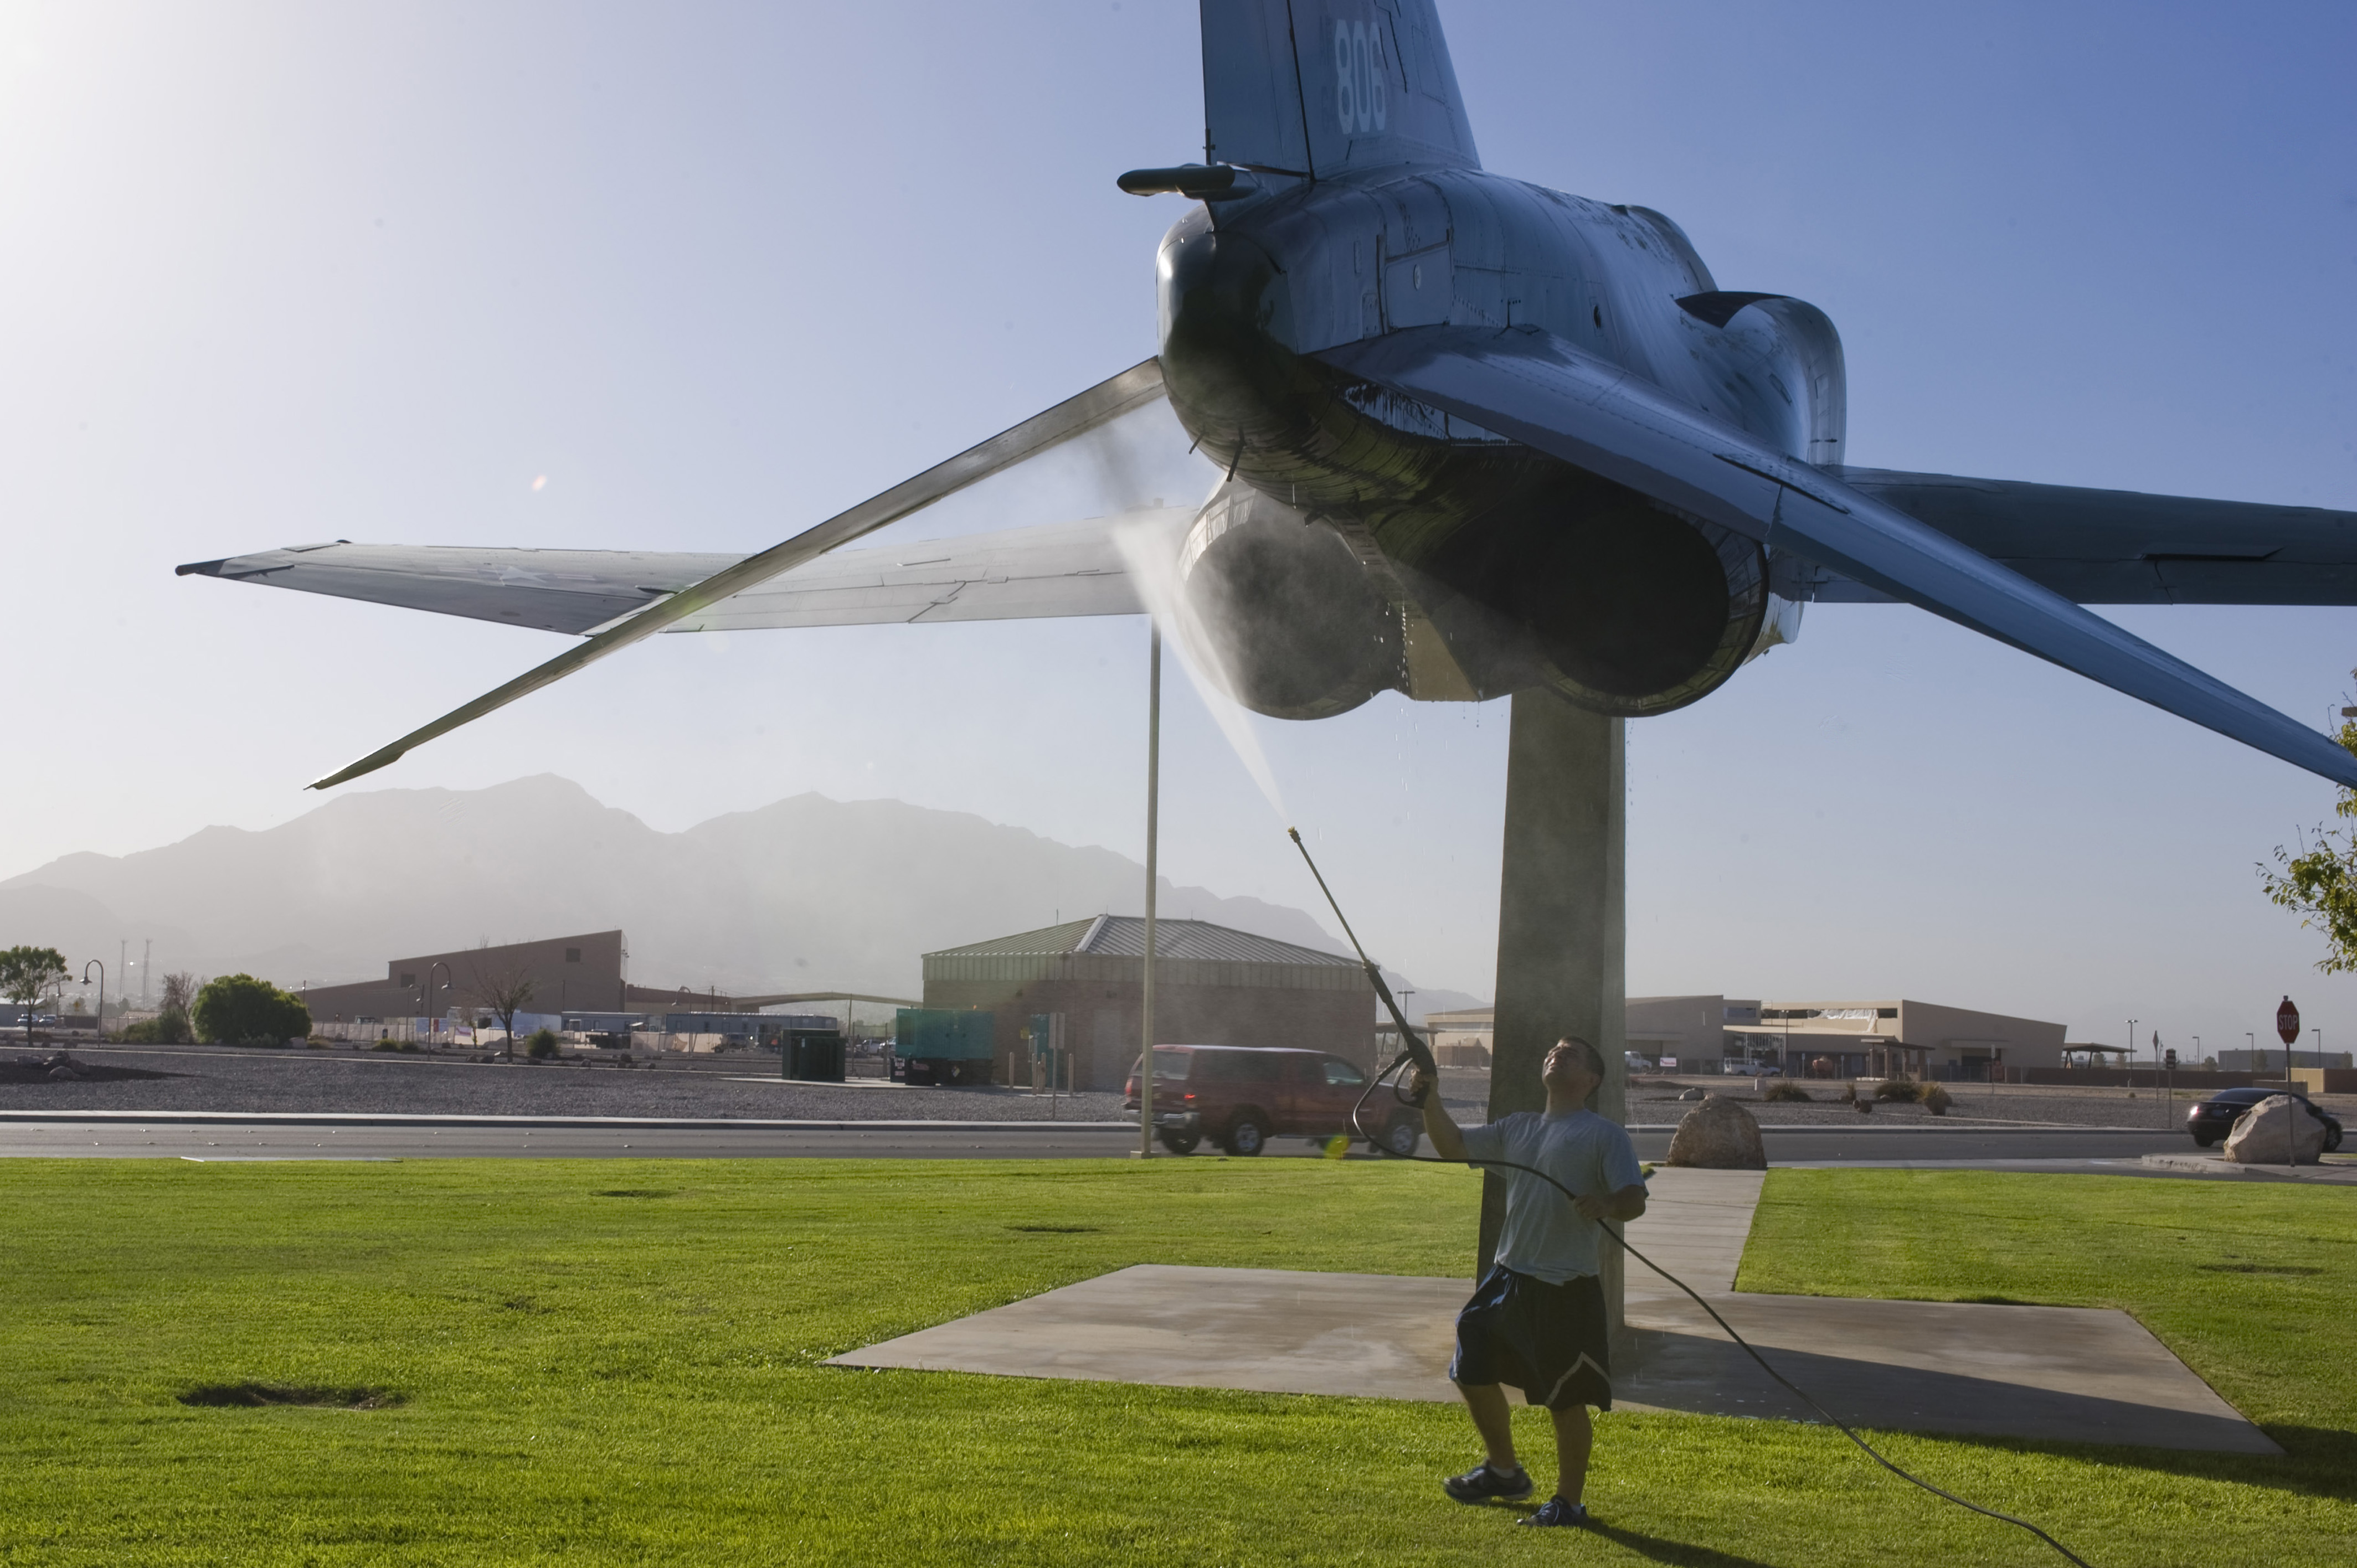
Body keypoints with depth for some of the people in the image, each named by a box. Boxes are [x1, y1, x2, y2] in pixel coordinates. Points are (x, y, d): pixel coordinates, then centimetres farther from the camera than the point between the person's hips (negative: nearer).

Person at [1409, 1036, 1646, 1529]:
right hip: (1507, 1278, 7)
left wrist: (1606, 1205, -32)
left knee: (1566, 1400, 0)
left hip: (1566, 1290, -7)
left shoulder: (1605, 1134, -4)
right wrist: (1429, 1099, 1)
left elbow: (1635, 1200, -11)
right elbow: (1453, 1146, 16)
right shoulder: (1517, 1127, 15)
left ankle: (1568, 1502, 16)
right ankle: (1503, 1470, 36)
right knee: (1473, 1373, 16)